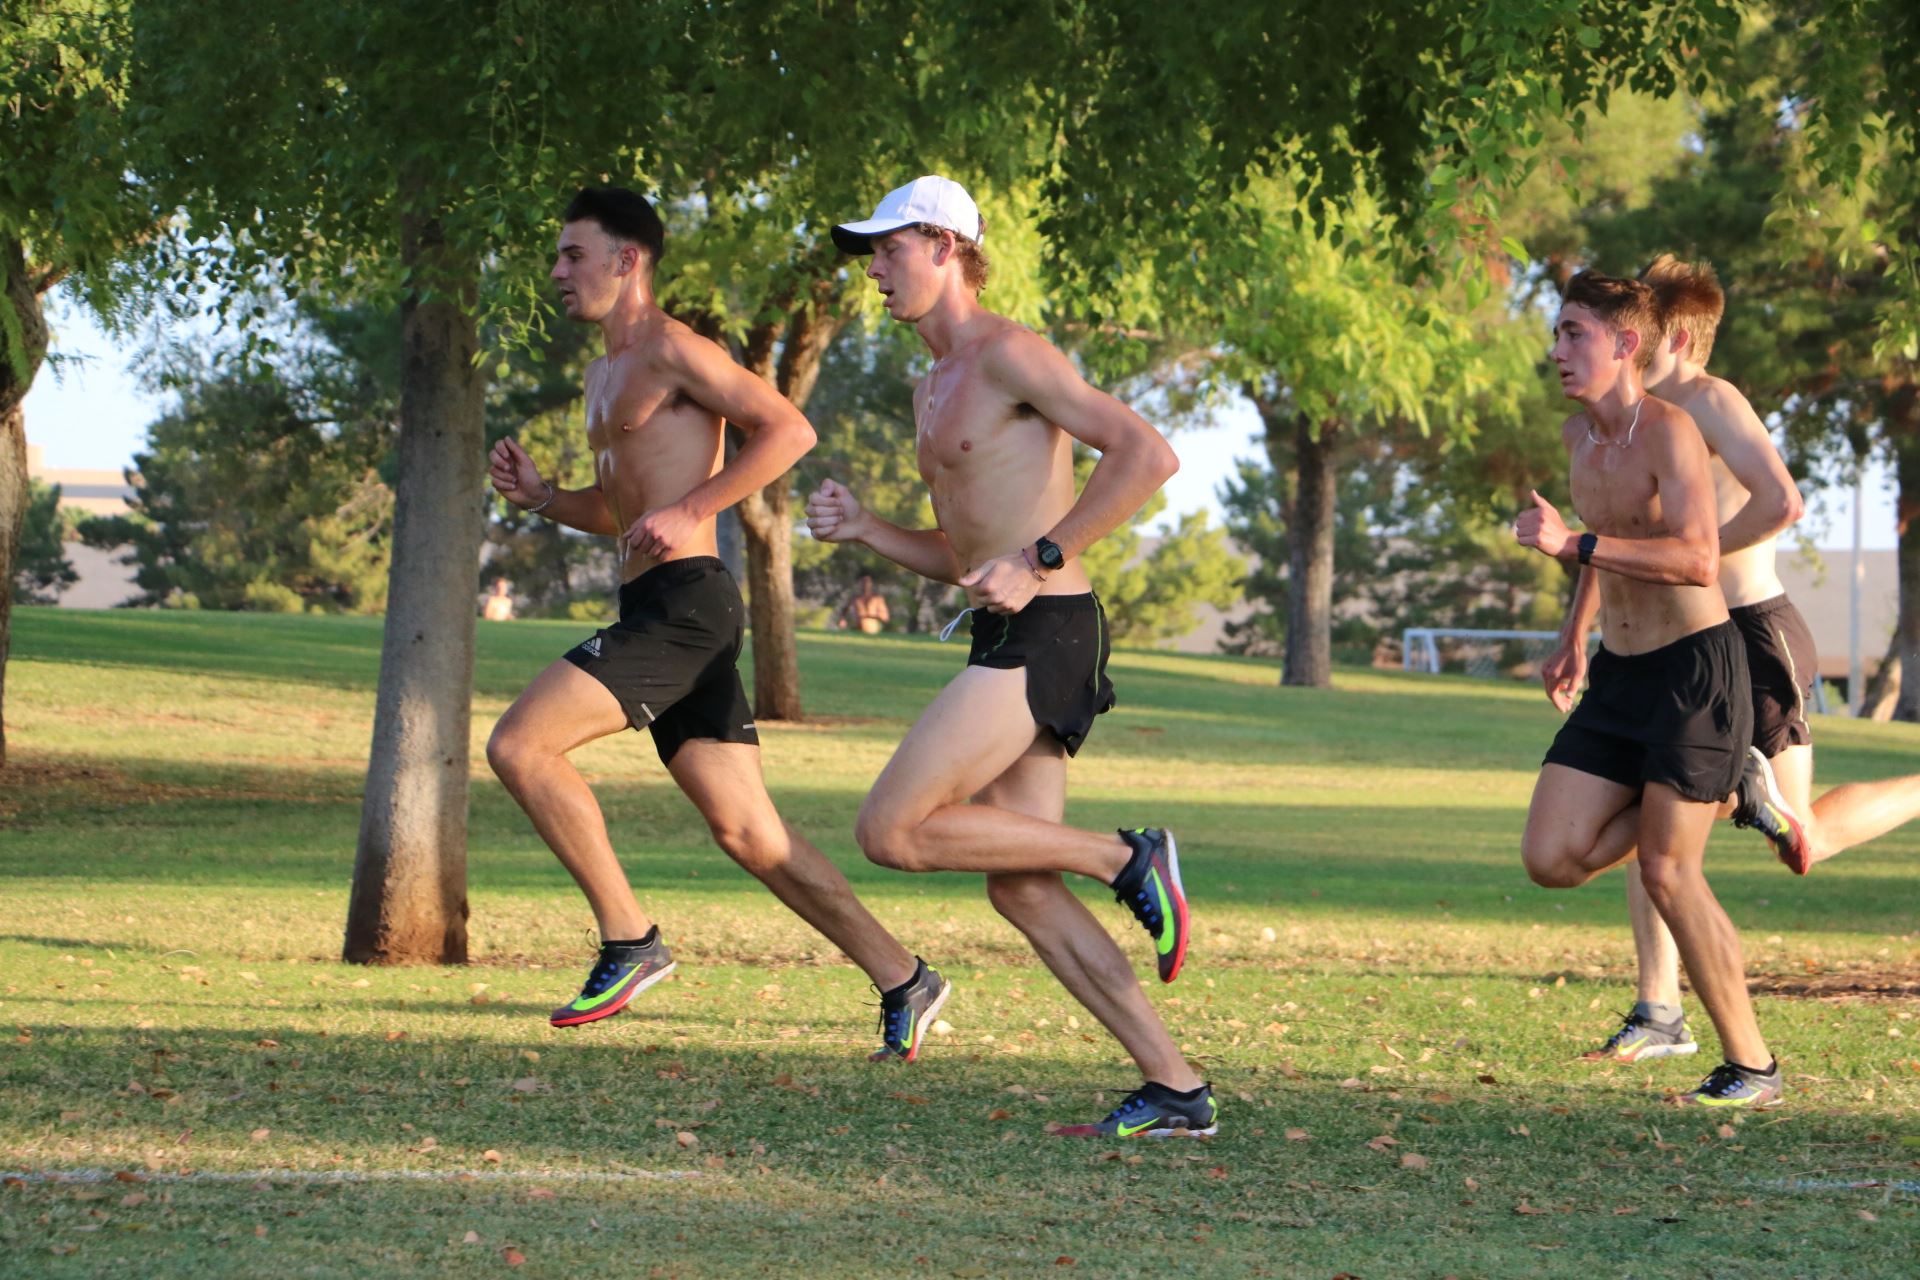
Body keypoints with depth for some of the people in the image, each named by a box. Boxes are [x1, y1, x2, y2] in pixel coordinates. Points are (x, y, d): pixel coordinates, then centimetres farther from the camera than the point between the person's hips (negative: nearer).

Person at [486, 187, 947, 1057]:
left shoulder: (671, 349, -6)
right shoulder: (605, 374, 24)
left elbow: (789, 429, -13)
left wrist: (690, 510, -18)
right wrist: (541, 497, 14)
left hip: (684, 601, -10)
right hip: (655, 610, 10)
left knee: (518, 745, -16)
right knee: (746, 832, 6)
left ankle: (629, 942, -11)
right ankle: (903, 981, 9)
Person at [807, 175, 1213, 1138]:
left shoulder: (1010, 355, -8)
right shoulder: (933, 392, 22)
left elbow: (1147, 453, -18)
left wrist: (1039, 560, -21)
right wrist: (862, 530, 11)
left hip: (1044, 635, -10)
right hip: (1007, 644, 10)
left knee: (891, 831, -14)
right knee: (1020, 891, 5)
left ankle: (1128, 860, -6)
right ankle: (1175, 1090, 6)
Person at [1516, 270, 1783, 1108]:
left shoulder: (1669, 431, -16)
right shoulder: (1578, 436, 9)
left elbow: (1699, 560, -29)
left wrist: (1575, 544, -33)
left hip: (1696, 667, -8)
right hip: (1620, 673, 8)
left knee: (1666, 873, -9)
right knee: (1551, 858, -4)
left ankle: (1751, 1066, 4)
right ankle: (1722, 791, 16)